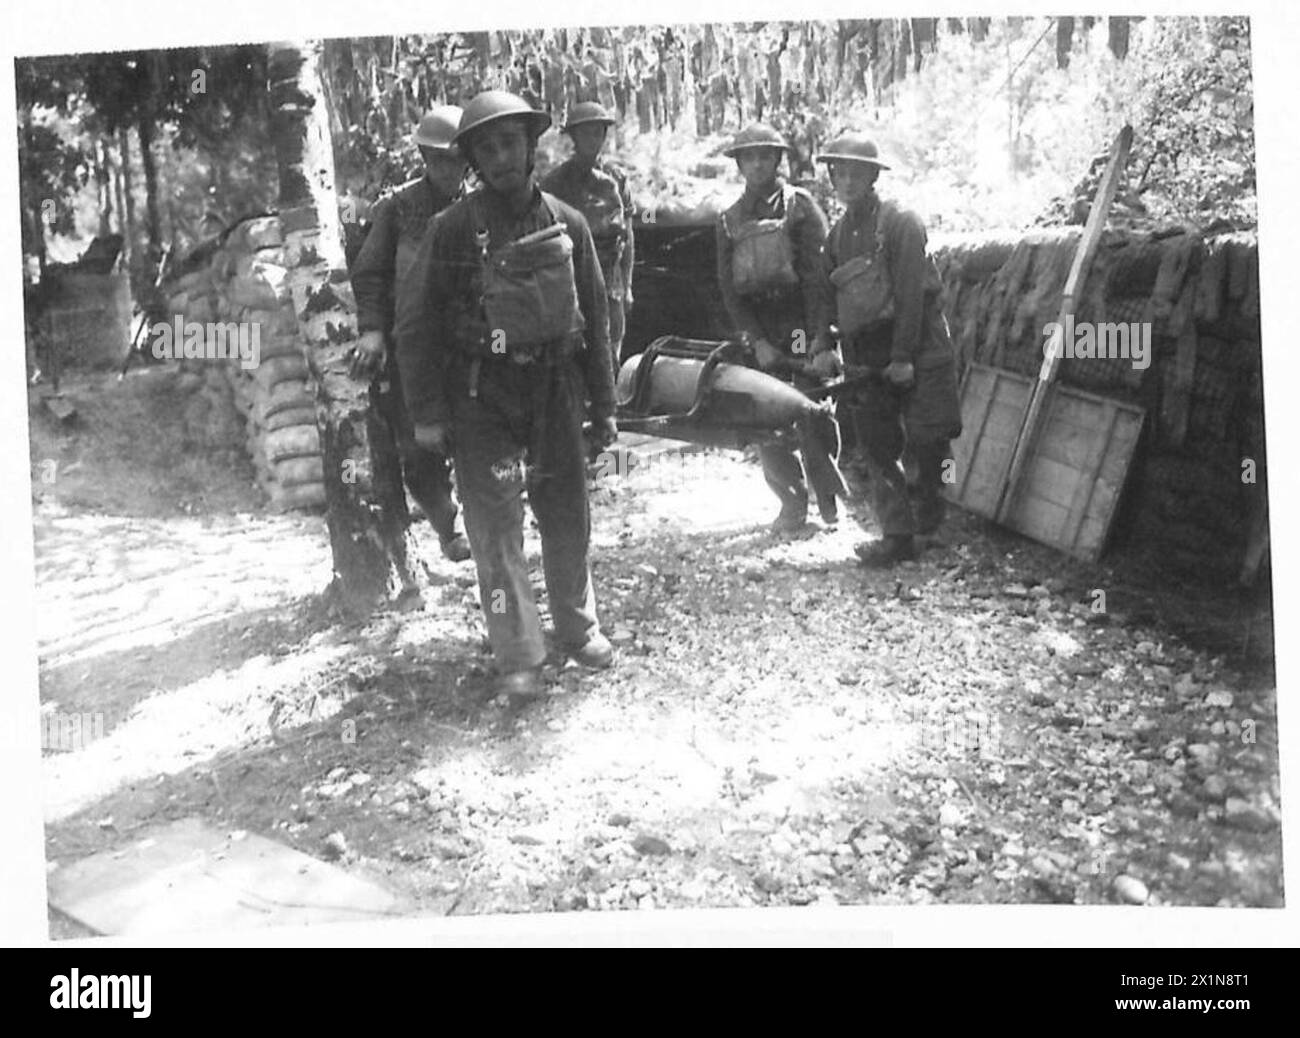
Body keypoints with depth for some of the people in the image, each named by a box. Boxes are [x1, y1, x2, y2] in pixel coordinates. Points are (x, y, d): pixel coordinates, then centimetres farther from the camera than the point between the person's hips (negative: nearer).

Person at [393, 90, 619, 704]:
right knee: (496, 526, -3)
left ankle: (578, 626, 31)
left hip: (554, 387, 3)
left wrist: (602, 405, 10)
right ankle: (518, 659, 5)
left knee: (568, 516, 11)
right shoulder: (454, 229, -6)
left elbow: (594, 317, 10)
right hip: (480, 394, -3)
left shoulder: (567, 224, 5)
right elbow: (414, 321, -4)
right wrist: (427, 412, -8)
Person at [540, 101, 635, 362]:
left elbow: (628, 236, 12)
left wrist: (627, 286, 9)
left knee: (610, 356, 6)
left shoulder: (616, 179, 8)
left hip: (610, 283, 3)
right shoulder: (555, 181, -1)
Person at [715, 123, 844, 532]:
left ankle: (829, 499, 11)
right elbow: (728, 287, 6)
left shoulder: (800, 205, 2)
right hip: (757, 331, 3)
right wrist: (758, 341, -6)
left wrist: (817, 336, -14)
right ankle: (792, 502, 12)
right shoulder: (730, 220, 12)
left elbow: (816, 273, -5)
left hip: (799, 321, -3)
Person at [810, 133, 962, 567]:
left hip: (917, 350, -5)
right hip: (866, 358, 6)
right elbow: (827, 297, 11)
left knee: (927, 437, -4)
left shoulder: (902, 223, -9)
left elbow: (910, 293, -14)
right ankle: (898, 535, 6)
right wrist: (822, 347, -4)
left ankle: (930, 509, 23)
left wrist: (903, 357, -18)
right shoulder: (838, 235, 11)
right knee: (877, 447, 1)